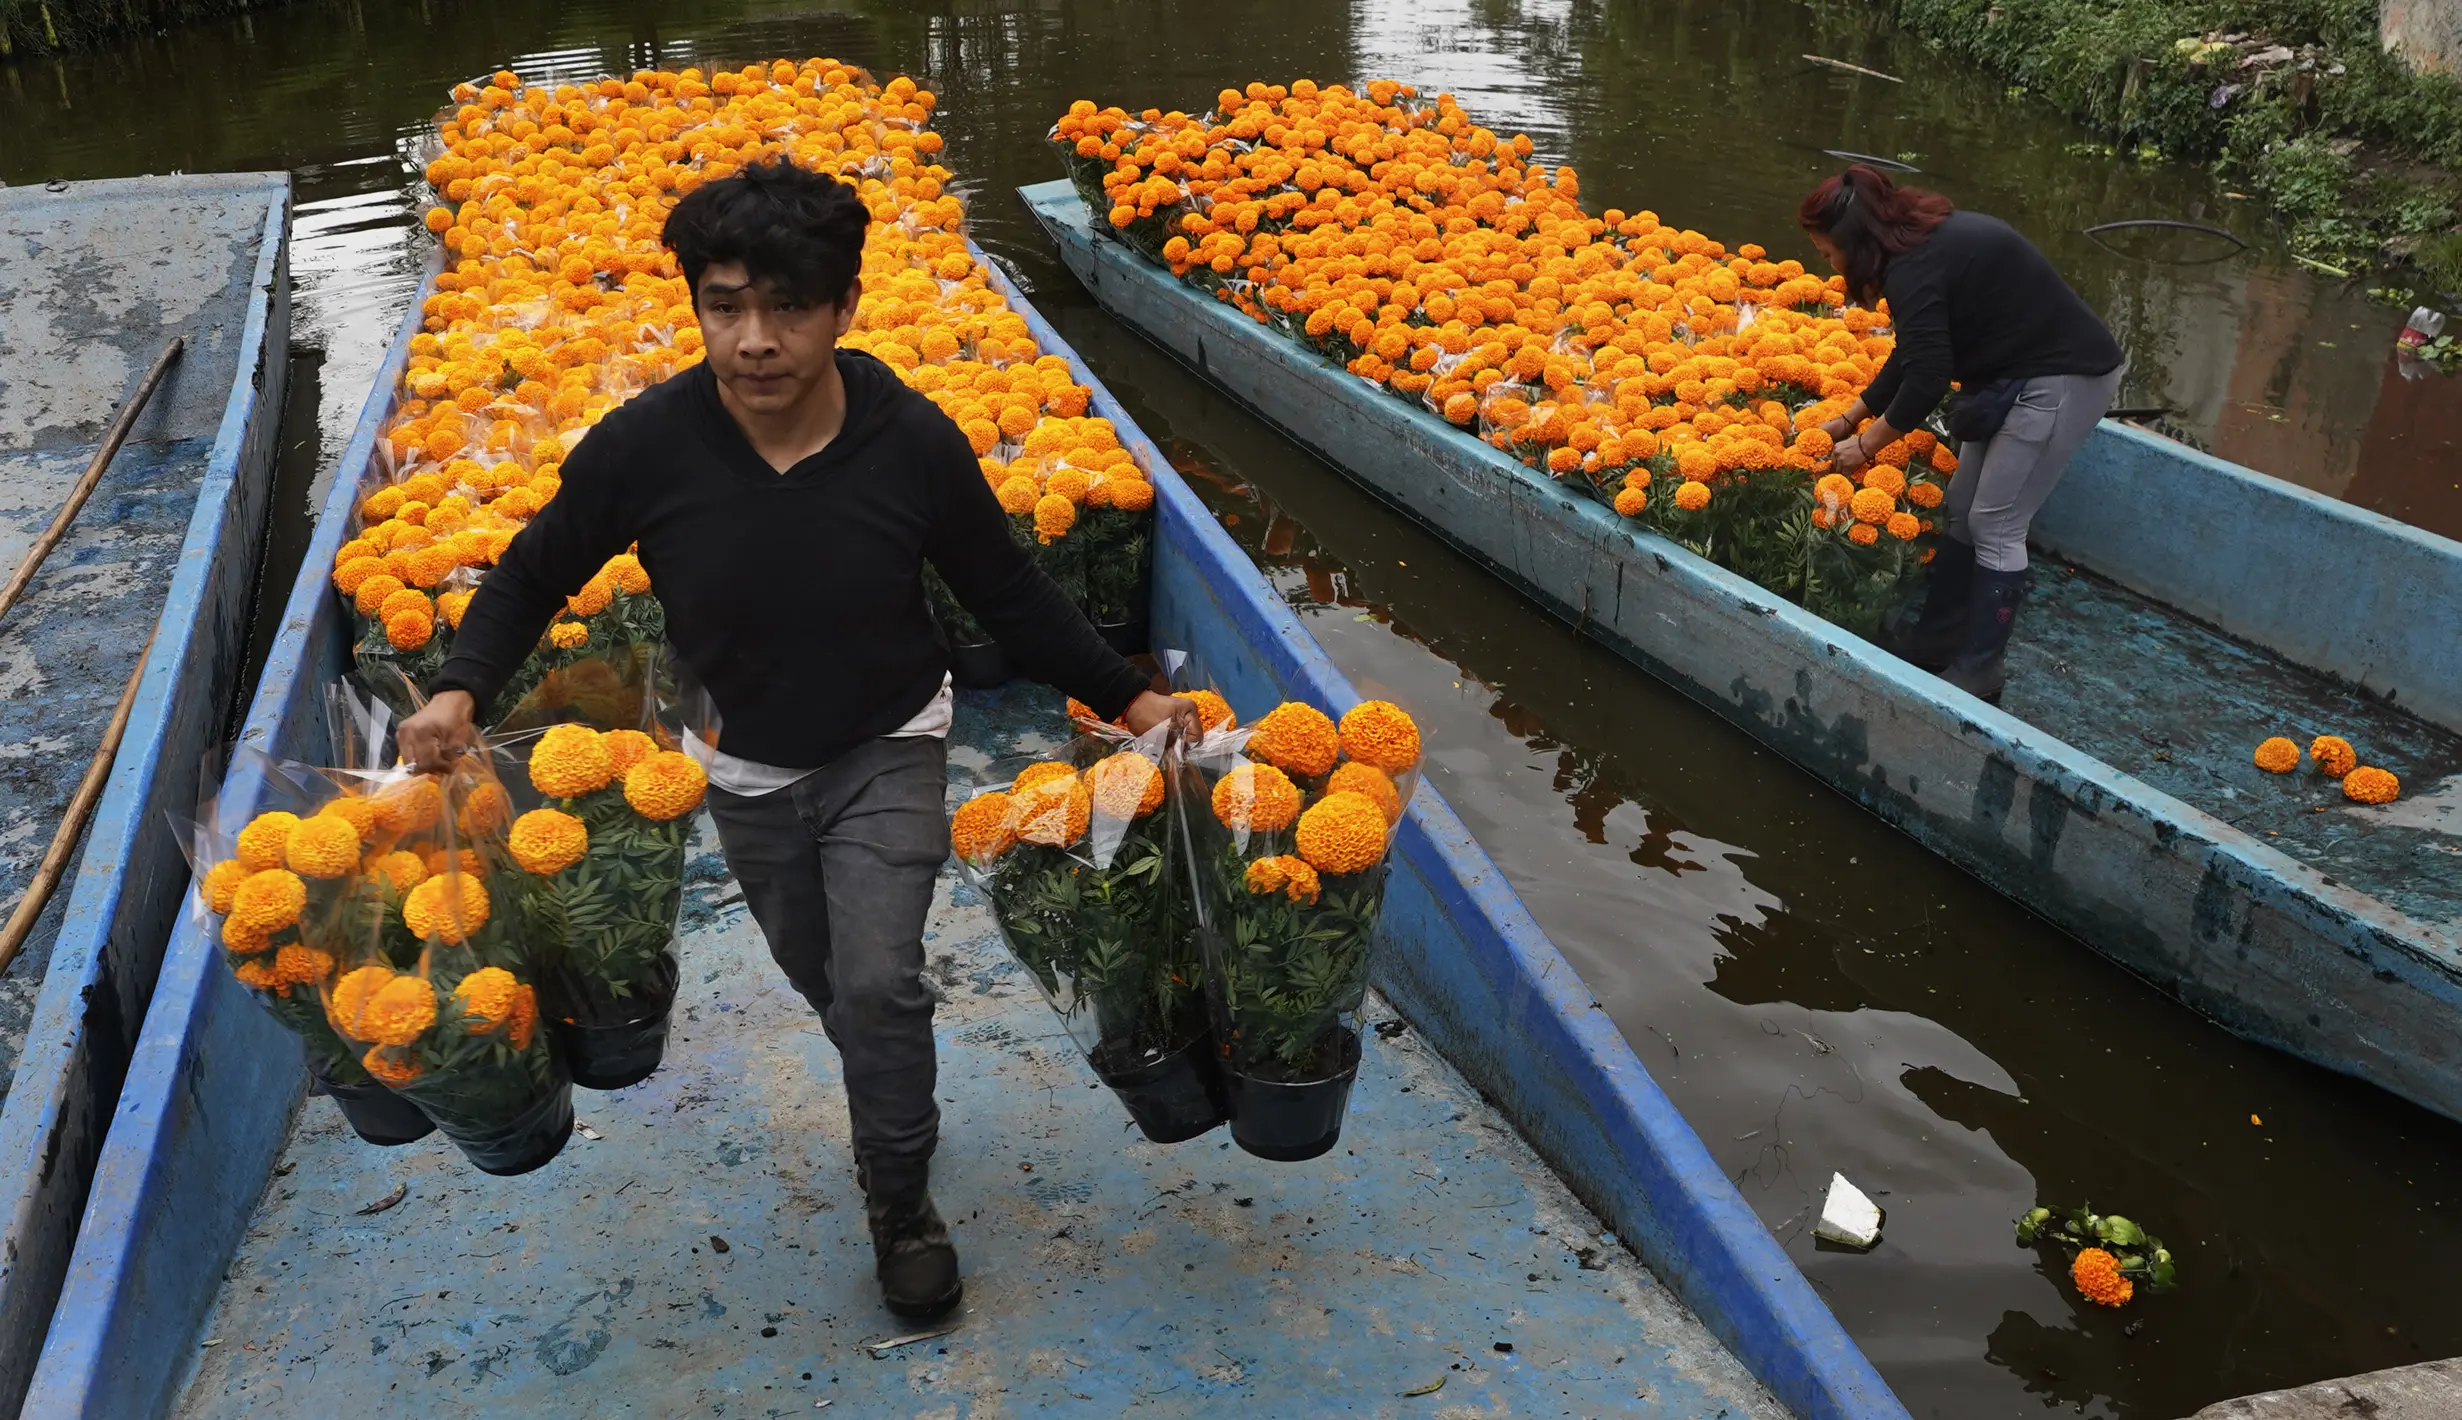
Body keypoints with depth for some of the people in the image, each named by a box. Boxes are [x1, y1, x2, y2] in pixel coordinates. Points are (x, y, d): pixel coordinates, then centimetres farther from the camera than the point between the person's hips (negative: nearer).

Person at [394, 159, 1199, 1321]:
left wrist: (1128, 699, -10)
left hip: (887, 751, -2)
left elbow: (1007, 593, -9)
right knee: (826, 983, 19)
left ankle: (901, 1204, 14)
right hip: (747, 768, 2)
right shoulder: (642, 445, -24)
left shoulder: (913, 441, -24)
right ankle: (901, 1112, 51)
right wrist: (460, 690, -20)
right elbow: (537, 572, -6)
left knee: (879, 979, -13)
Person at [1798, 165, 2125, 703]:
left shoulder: (1916, 269, -23)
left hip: (2064, 379, -10)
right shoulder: (1929, 239, 8)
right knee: (1962, 511, 13)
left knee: (1994, 526, -4)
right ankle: (1933, 646, 23)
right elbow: (1913, 356, 17)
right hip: (2021, 373, 10)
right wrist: (1848, 418, 21)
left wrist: (1865, 445, -8)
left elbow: (1925, 381, -22)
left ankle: (1978, 676, 6)